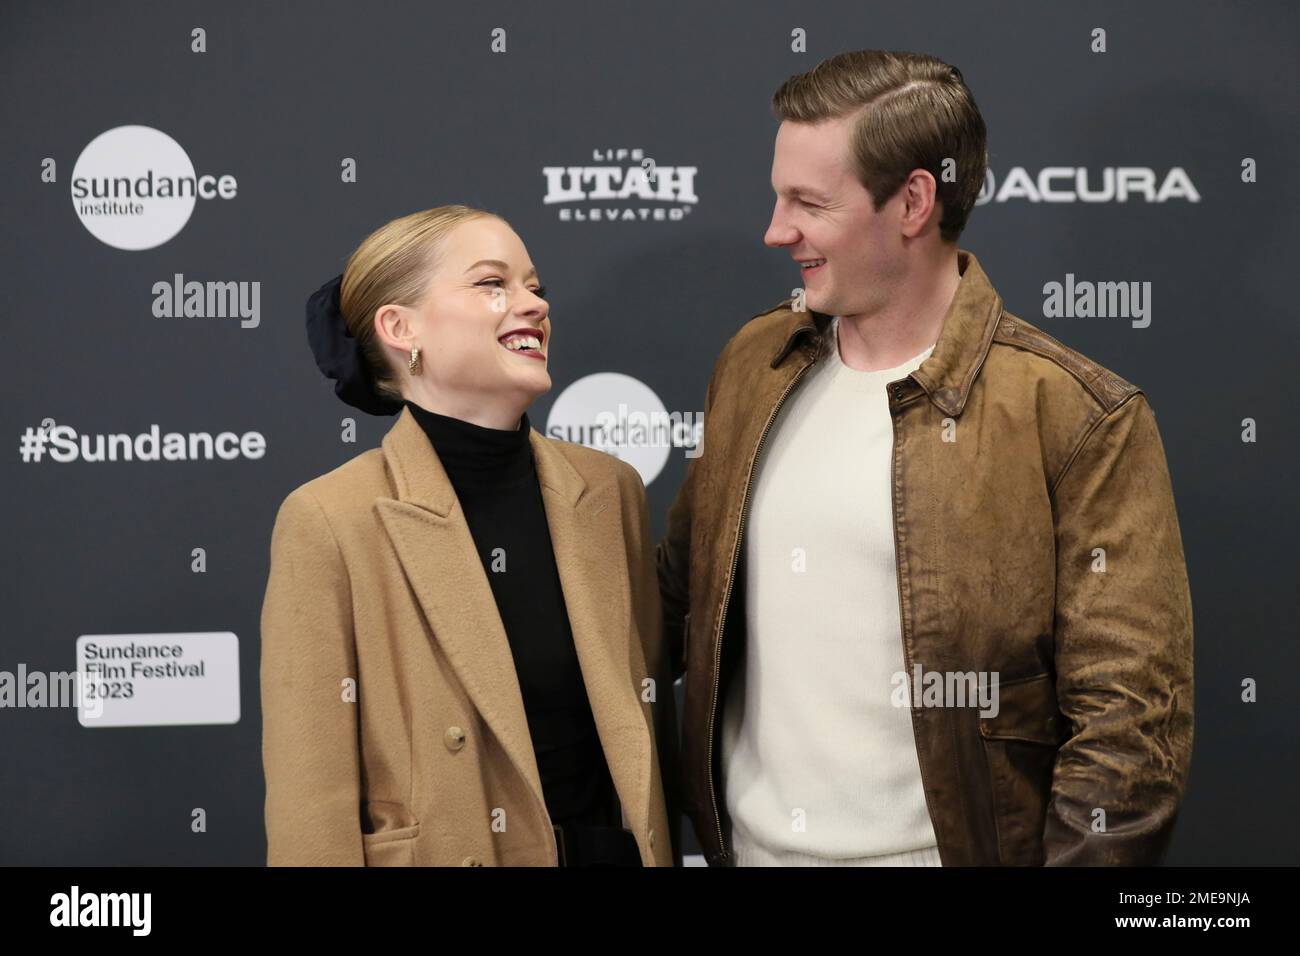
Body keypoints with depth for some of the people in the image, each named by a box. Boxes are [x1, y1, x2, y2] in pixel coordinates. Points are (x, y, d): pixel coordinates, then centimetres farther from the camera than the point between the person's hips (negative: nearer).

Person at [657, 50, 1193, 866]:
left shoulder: (1079, 419, -12)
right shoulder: (753, 364, 5)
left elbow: (1131, 726, -13)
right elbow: (683, 589, 13)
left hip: (944, 848, -5)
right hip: (744, 845, 5)